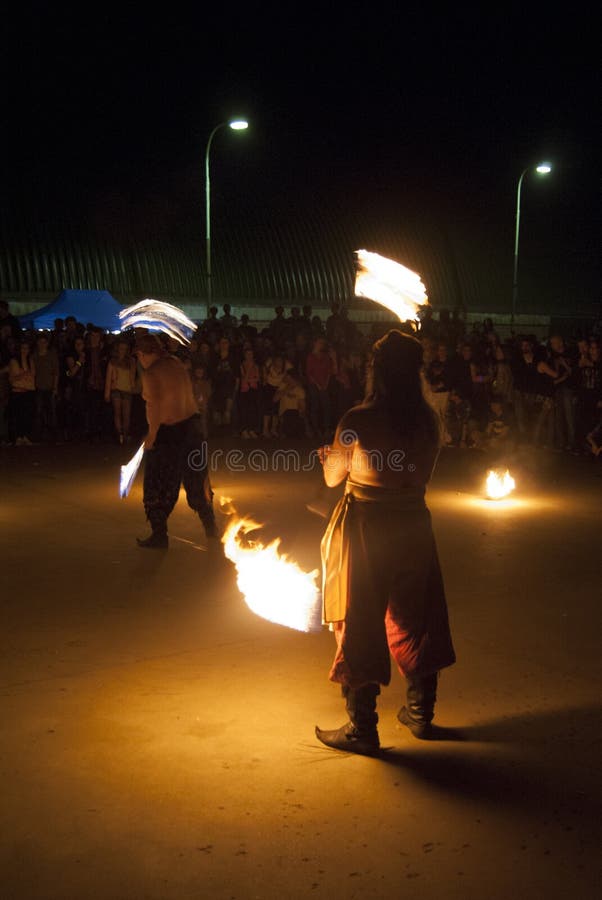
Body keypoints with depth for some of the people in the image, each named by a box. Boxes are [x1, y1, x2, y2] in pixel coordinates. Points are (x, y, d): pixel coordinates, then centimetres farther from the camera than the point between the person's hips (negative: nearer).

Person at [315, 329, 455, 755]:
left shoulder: (358, 420, -16)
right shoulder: (429, 420, -4)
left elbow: (333, 477, -2)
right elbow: (422, 477, 9)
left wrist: (329, 457, 20)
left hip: (364, 529, -4)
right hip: (413, 524, 5)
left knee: (360, 624, 8)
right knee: (413, 617, 20)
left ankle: (363, 729, 16)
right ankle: (421, 712, 34)